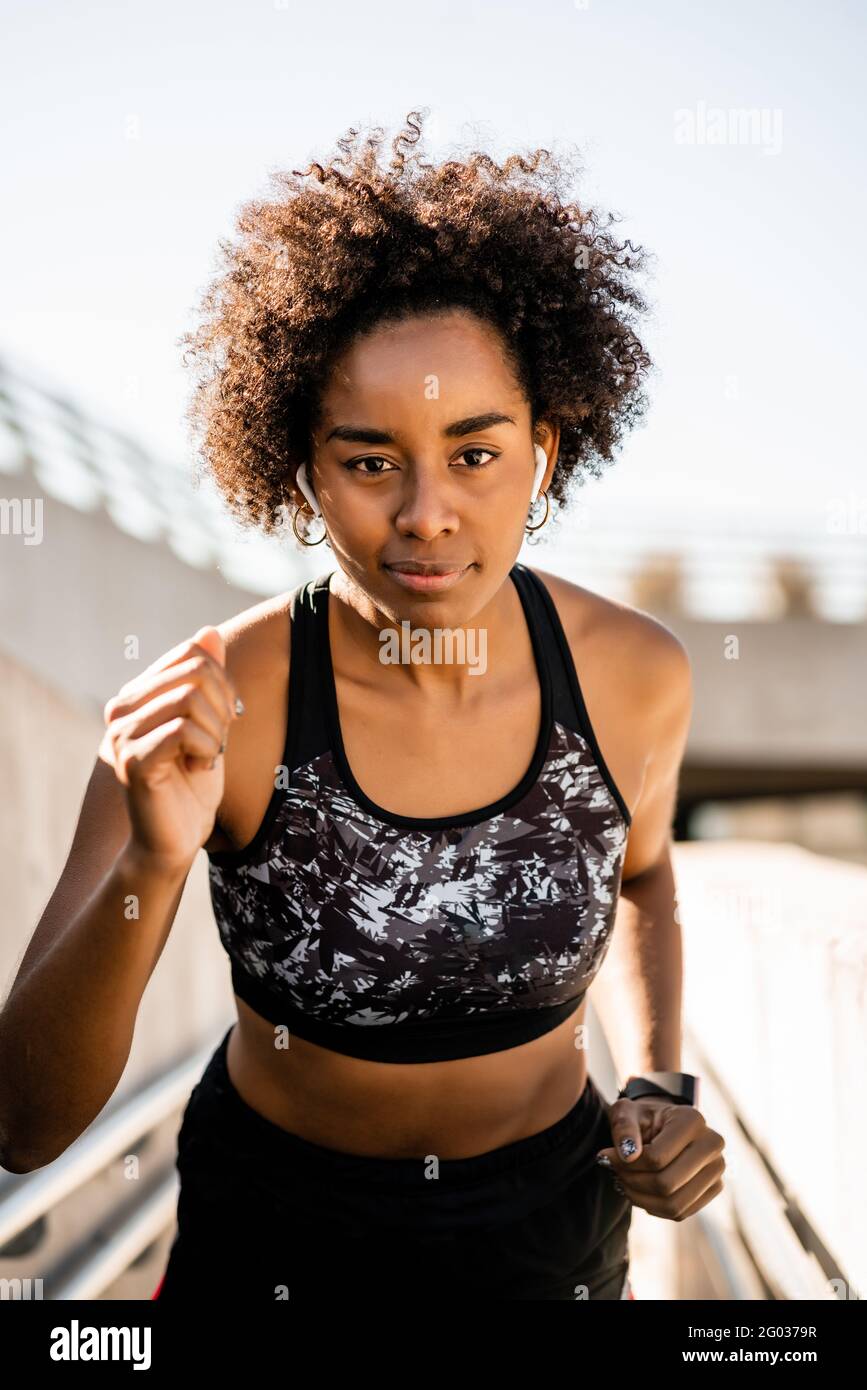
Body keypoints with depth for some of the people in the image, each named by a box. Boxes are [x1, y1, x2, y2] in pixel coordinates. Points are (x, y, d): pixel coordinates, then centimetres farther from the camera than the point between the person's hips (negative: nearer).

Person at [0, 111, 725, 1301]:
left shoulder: (635, 676, -18)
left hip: (548, 1225, 2)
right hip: (275, 1228, -1)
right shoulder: (204, 707, -25)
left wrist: (657, 1086, -9)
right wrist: (151, 866, -42)